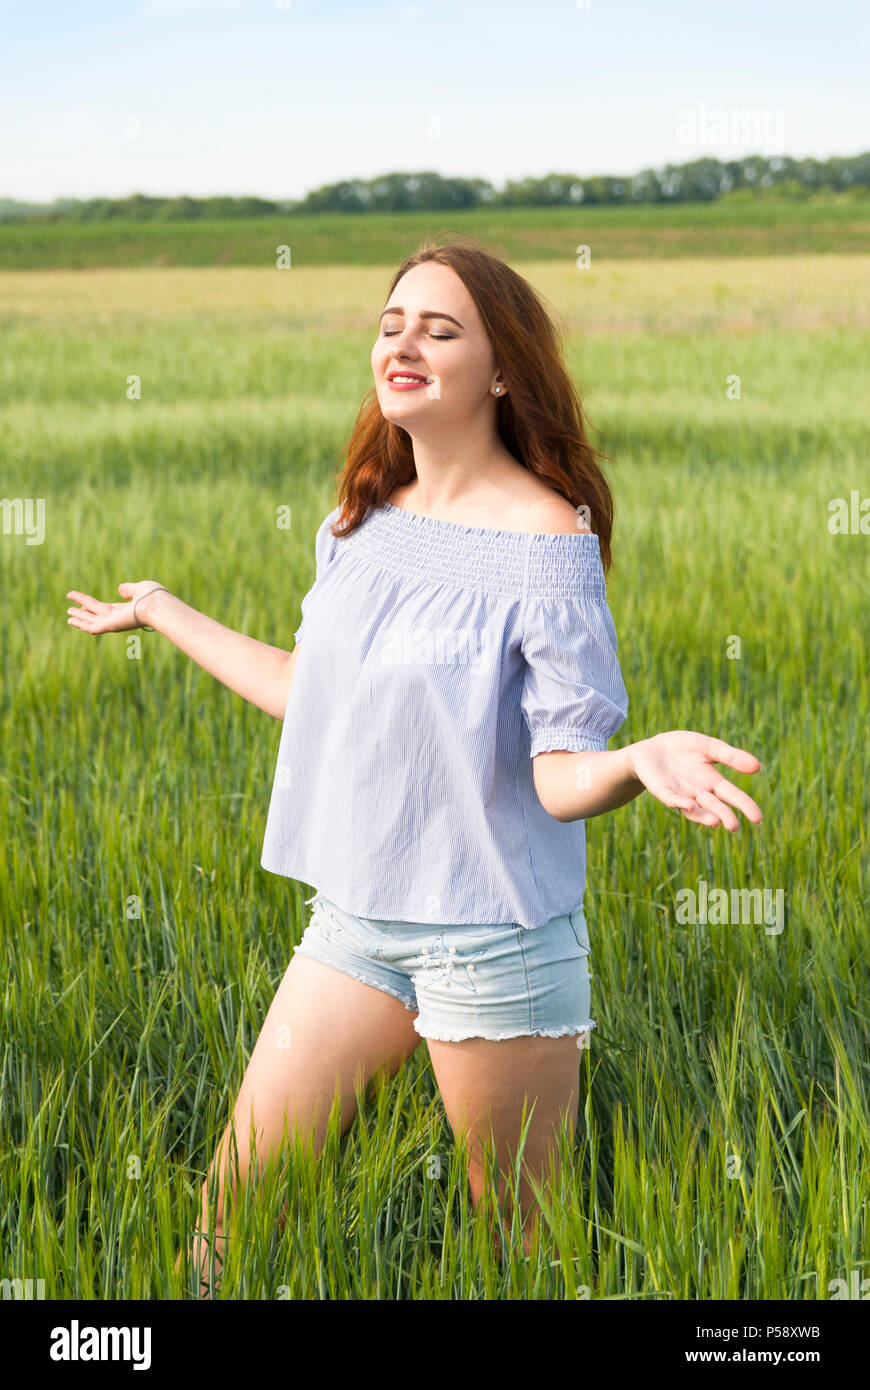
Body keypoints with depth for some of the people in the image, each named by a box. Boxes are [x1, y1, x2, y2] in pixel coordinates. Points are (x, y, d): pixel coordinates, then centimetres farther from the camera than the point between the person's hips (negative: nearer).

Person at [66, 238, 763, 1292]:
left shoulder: (546, 543, -14)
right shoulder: (360, 525, 6)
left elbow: (563, 780, -15)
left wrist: (642, 760, -38)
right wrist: (163, 611, 28)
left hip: (492, 938, -6)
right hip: (353, 924, 6)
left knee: (519, 1245, 8)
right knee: (231, 1214, 8)